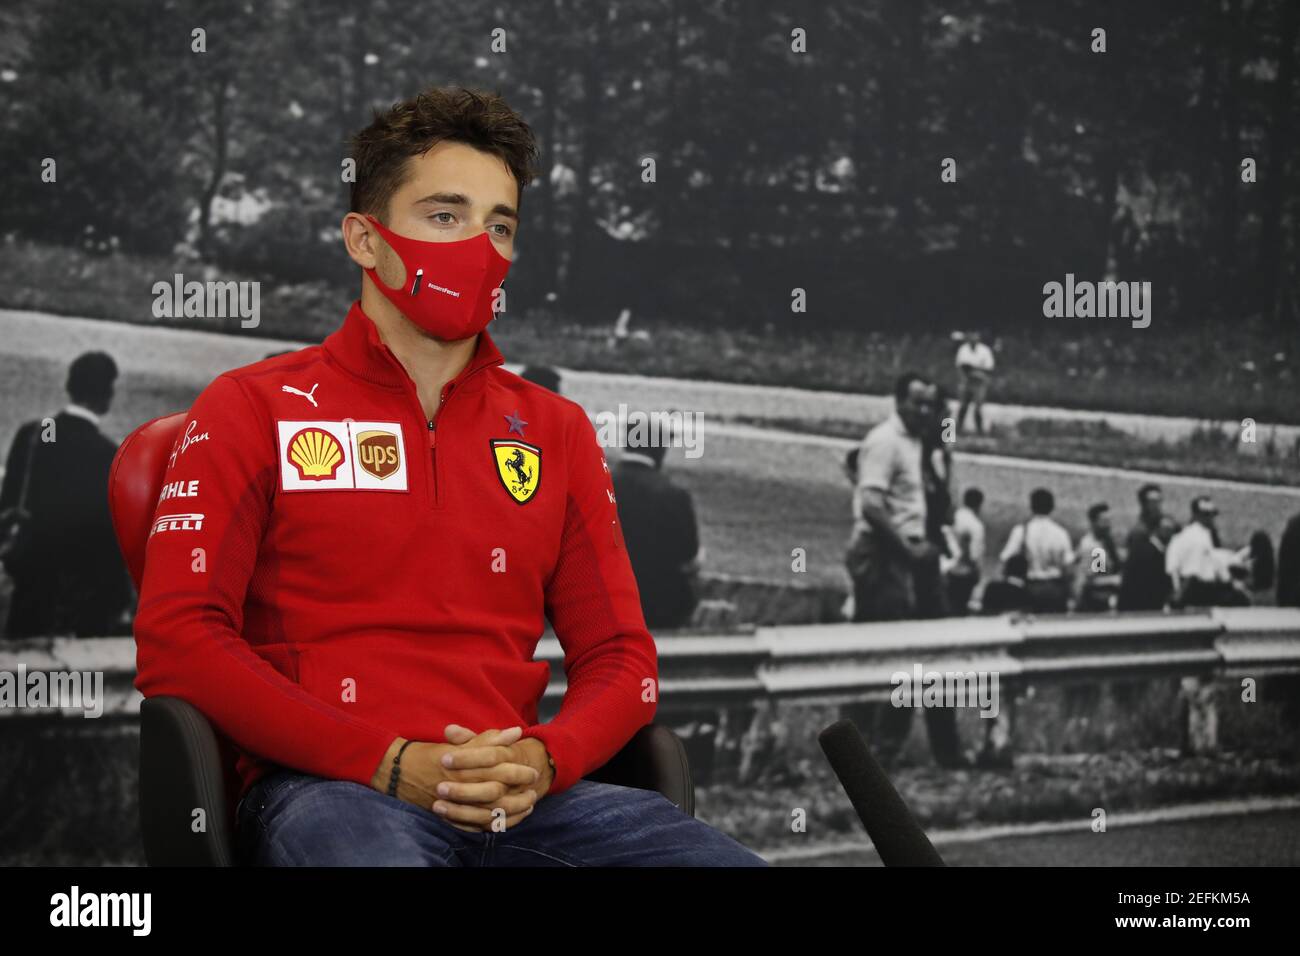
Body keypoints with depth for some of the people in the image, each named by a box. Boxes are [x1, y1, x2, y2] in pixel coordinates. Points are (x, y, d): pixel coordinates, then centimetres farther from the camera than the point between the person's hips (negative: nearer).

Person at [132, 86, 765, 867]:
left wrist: (545, 760, -7)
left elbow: (620, 655, 18)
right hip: (325, 786, -4)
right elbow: (177, 640, -2)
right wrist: (387, 763, -12)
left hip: (518, 795, 5)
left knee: (733, 861, -22)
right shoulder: (254, 410, 9)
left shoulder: (556, 430, 21)